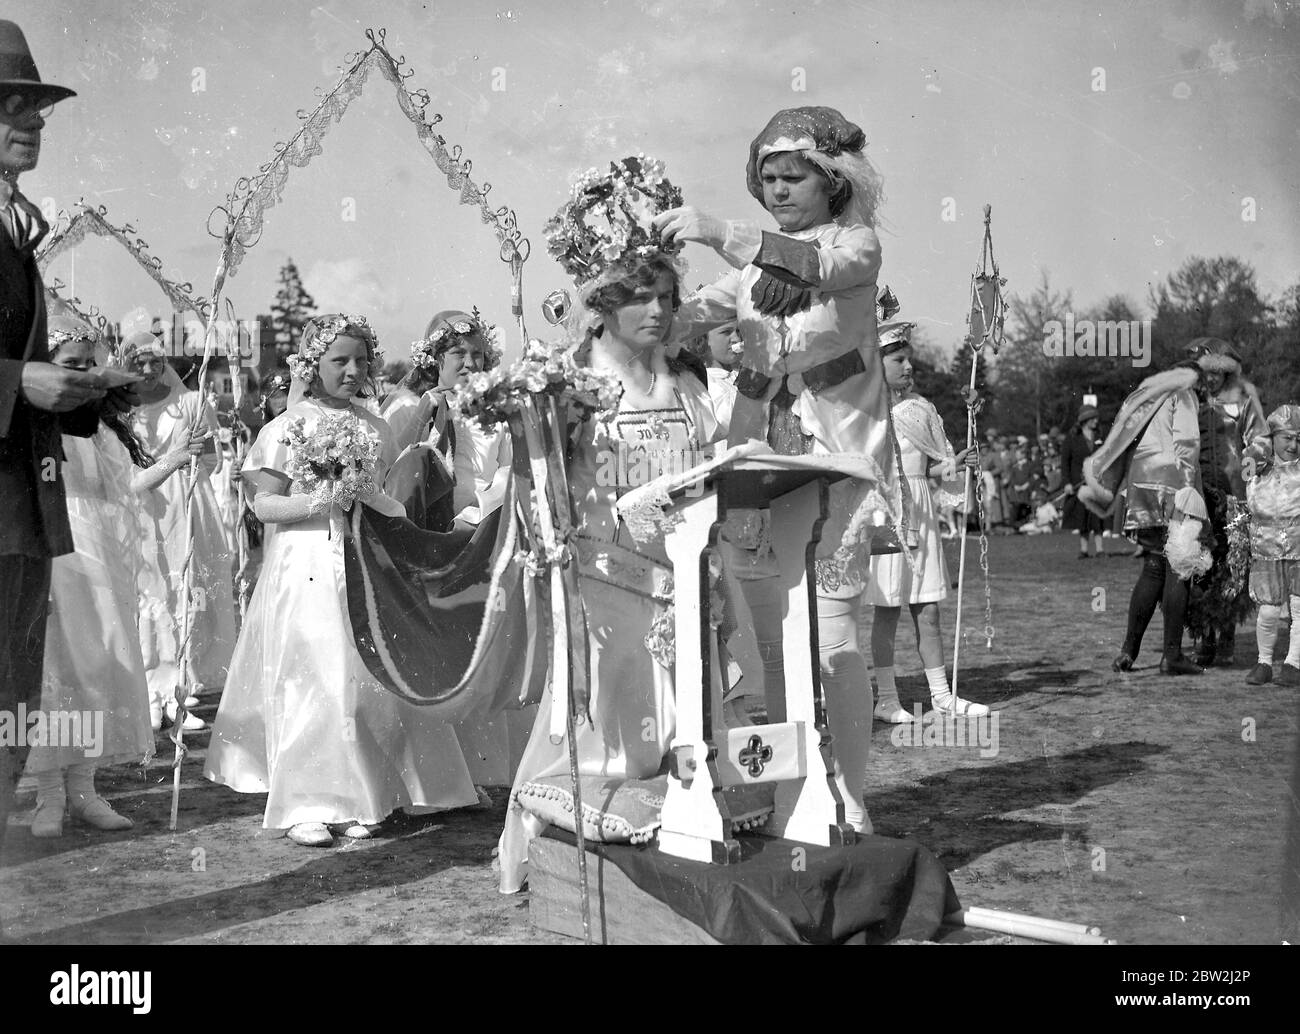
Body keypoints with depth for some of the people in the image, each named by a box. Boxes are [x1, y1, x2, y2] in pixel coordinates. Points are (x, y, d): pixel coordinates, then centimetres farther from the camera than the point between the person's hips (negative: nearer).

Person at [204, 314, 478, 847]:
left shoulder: (374, 427, 13)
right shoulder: (288, 428, -2)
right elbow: (264, 505, -5)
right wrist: (320, 502, -17)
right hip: (306, 569, -5)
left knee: (368, 678, 3)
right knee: (311, 682, -7)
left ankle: (356, 800, 13)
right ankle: (304, 806, 0)